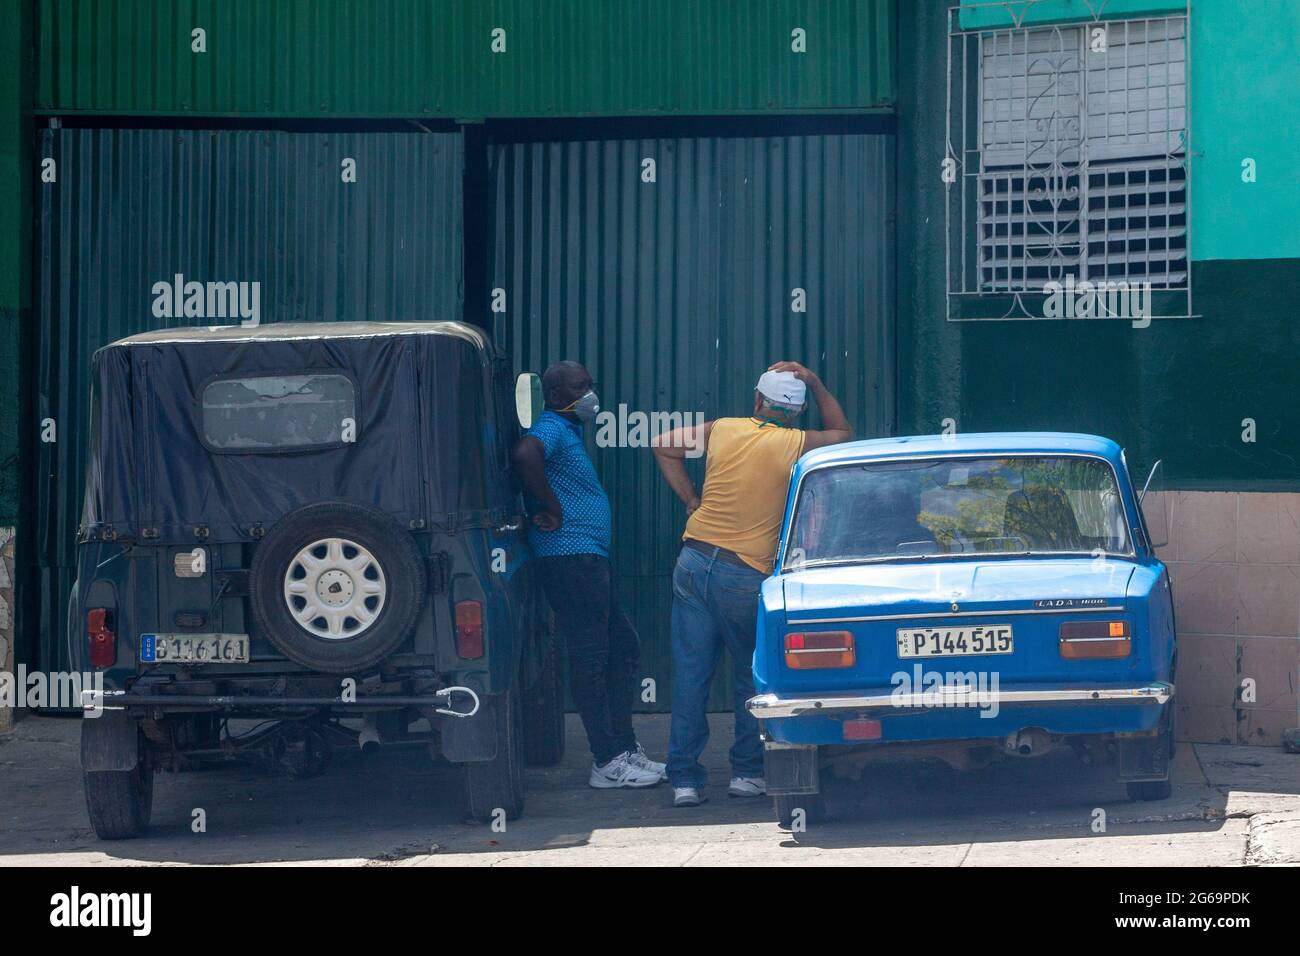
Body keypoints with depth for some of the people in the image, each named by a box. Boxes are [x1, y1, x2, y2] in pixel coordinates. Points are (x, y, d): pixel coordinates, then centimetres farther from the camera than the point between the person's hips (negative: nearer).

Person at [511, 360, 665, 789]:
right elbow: (524, 454, -32)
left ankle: (625, 749, 18)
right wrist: (553, 509, -24)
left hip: (589, 560, 11)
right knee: (590, 658, -8)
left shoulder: (570, 432, 22)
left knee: (623, 649, 14)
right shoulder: (551, 429, -11)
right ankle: (608, 764, -7)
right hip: (570, 557, -11)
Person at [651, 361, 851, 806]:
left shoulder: (722, 430, 6)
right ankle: (746, 771, 14)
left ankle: (684, 778, 3)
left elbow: (663, 444, 18)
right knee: (752, 676, 14)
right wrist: (814, 383, 18)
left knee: (690, 673, 4)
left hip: (694, 563, 3)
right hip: (745, 575, -3)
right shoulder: (795, 444, -2)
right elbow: (842, 432, 19)